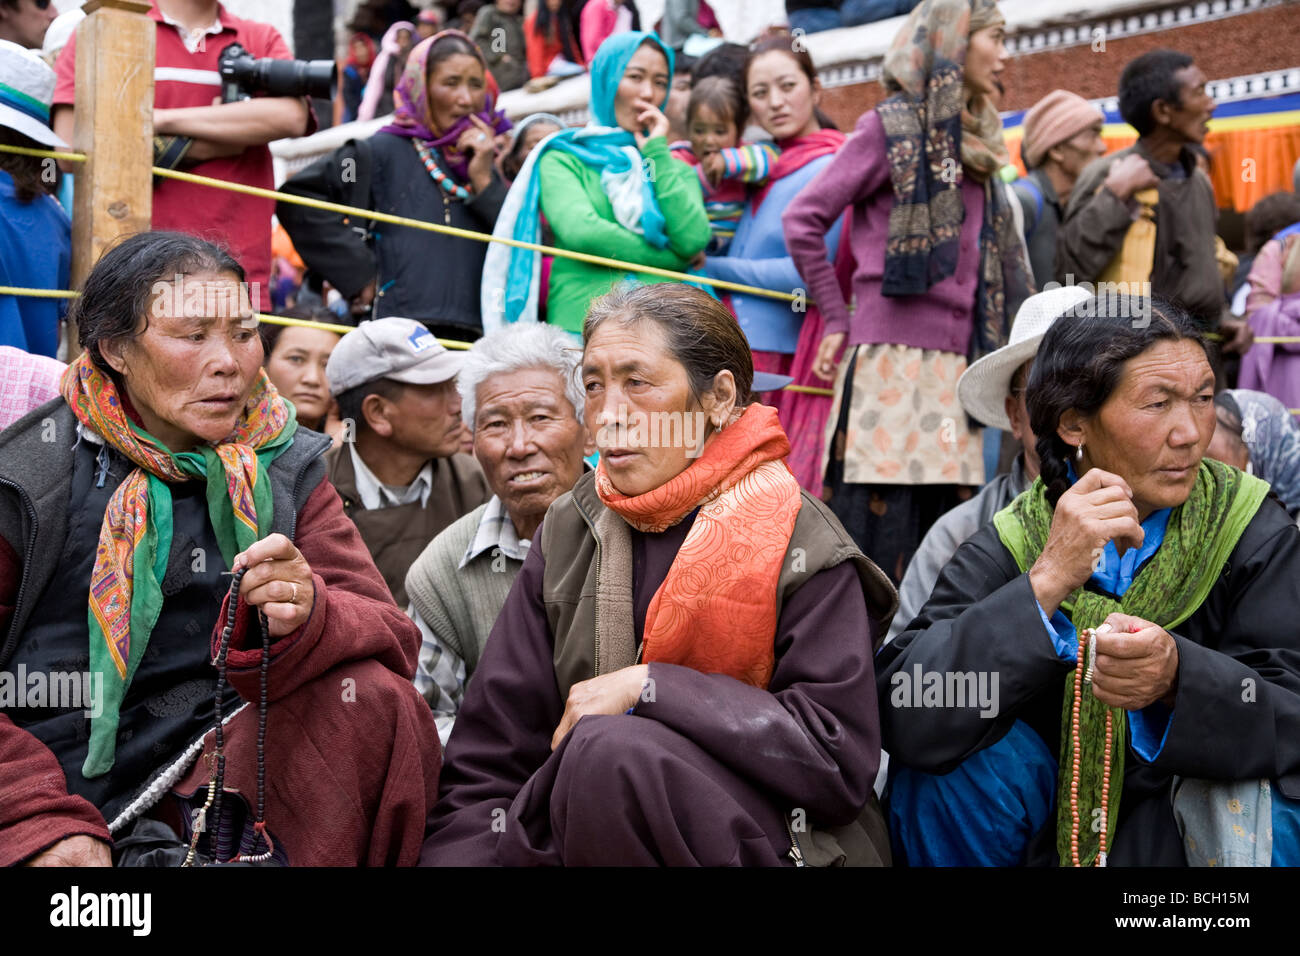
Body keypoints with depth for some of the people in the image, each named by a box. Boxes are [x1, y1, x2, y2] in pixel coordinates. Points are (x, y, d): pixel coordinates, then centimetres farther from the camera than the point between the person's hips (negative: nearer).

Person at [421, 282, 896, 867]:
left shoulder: (801, 546, -7)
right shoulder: (568, 532, 6)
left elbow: (839, 762, -16)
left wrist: (650, 687, -18)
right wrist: (461, 849, -14)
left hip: (764, 837, -4)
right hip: (585, 837, 4)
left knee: (611, 749, -31)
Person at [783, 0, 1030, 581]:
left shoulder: (974, 141, 20)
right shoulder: (892, 127, 0)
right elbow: (804, 219, -4)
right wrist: (838, 320, -3)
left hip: (955, 357, 7)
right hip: (891, 354, -7)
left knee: (943, 515, 6)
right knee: (881, 514, -9)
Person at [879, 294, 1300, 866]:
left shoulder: (1254, 533, -10)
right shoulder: (1006, 548, -11)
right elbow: (904, 719, -25)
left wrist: (1177, 677, -40)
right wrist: (1047, 581, -34)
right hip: (1052, 835, 1)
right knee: (942, 756, -25)